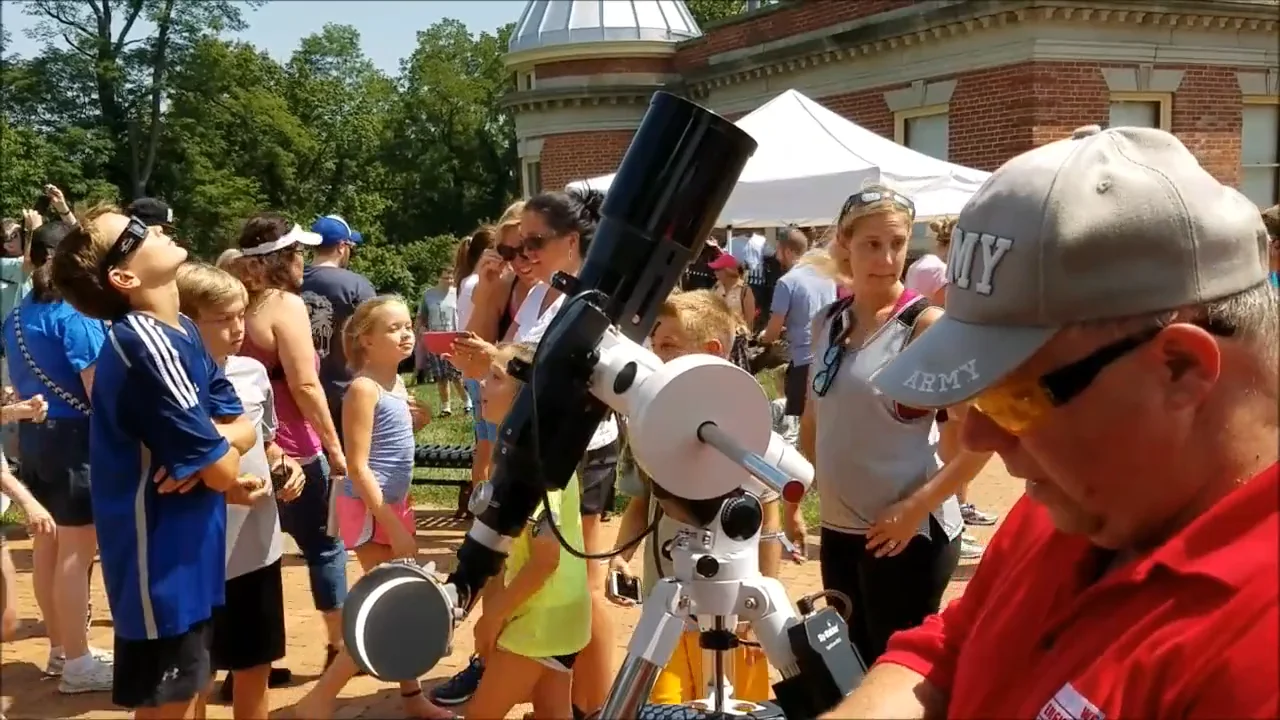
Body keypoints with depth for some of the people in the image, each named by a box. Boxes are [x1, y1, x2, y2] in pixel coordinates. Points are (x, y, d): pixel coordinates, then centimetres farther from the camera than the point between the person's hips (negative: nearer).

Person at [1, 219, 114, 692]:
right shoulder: (75, 314, -15)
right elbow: (96, 387, -18)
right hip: (75, 436, -9)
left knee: (47, 544, 15)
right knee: (76, 551, -2)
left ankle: (61, 647, 27)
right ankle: (77, 663, 4)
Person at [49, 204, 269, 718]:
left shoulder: (182, 332, 7)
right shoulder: (145, 344, -23)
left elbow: (244, 428, 7)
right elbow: (223, 470, -21)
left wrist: (205, 445, -14)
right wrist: (211, 452, 2)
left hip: (187, 552, 9)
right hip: (161, 561, -9)